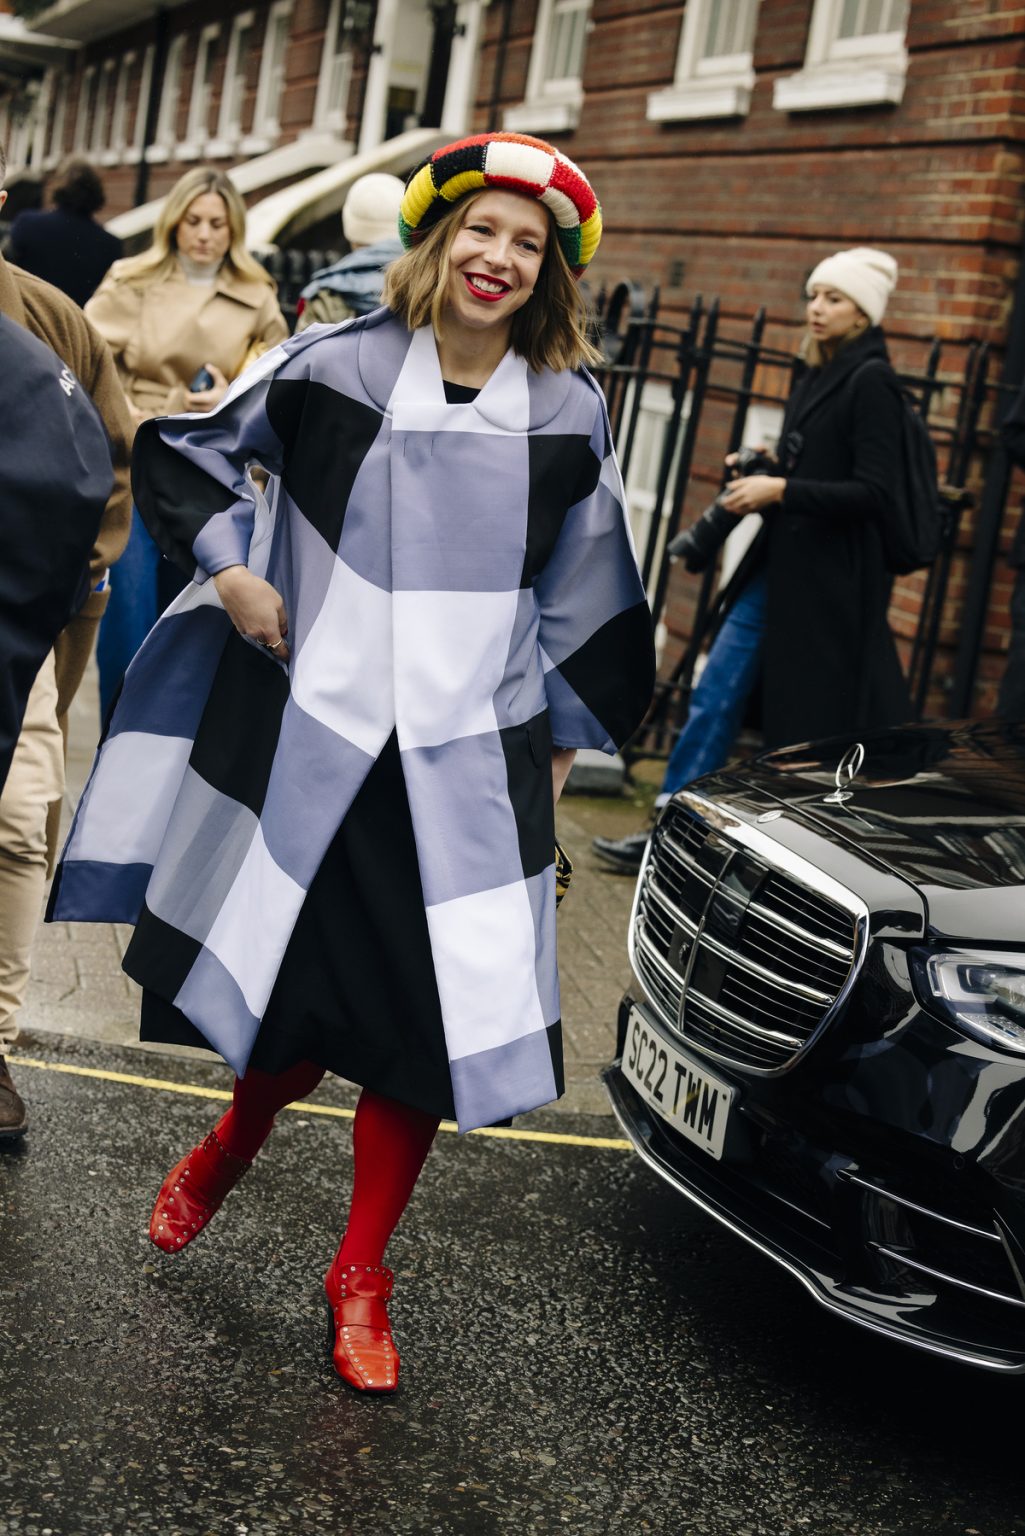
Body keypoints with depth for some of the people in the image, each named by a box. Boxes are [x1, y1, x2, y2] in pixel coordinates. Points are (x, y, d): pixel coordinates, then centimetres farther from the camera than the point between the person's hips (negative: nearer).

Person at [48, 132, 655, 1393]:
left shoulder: (569, 414, 2)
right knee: (296, 984, 7)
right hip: (310, 733, -1)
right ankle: (231, 1141, 43)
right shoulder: (333, 366, -3)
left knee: (426, 1015, 0)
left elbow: (586, 590, 11)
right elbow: (189, 448, 9)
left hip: (469, 765, 1)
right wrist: (229, 567, -3)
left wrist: (566, 734, 14)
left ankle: (359, 1275, 20)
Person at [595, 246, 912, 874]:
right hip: (779, 564, 9)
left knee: (815, 721, 1)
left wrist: (781, 489, -18)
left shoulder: (870, 382, -11)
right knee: (717, 693, 7)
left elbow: (873, 493, -18)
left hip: (830, 583, -9)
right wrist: (762, 470, 6)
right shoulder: (819, 376, 14)